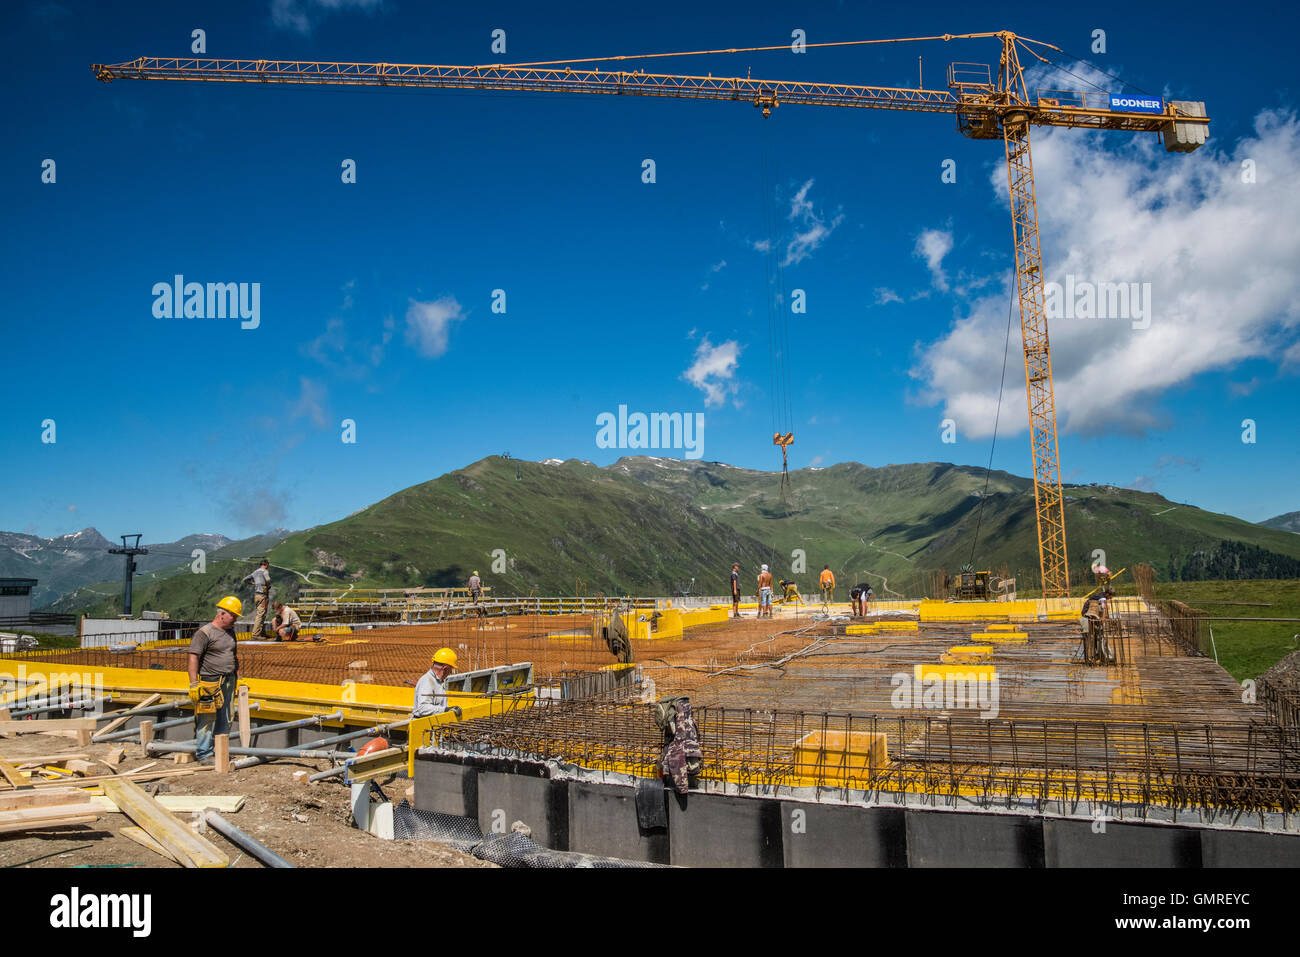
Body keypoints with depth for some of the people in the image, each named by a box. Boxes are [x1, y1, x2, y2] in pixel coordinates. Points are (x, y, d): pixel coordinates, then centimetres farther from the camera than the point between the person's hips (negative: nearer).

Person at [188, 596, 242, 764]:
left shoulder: (230, 631, 15)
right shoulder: (205, 632, -10)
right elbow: (193, 657, -15)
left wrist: (237, 675, 25)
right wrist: (193, 684, -19)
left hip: (228, 683, 8)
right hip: (210, 683, -8)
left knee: (225, 720, 11)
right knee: (207, 720, -4)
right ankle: (204, 755, 3)